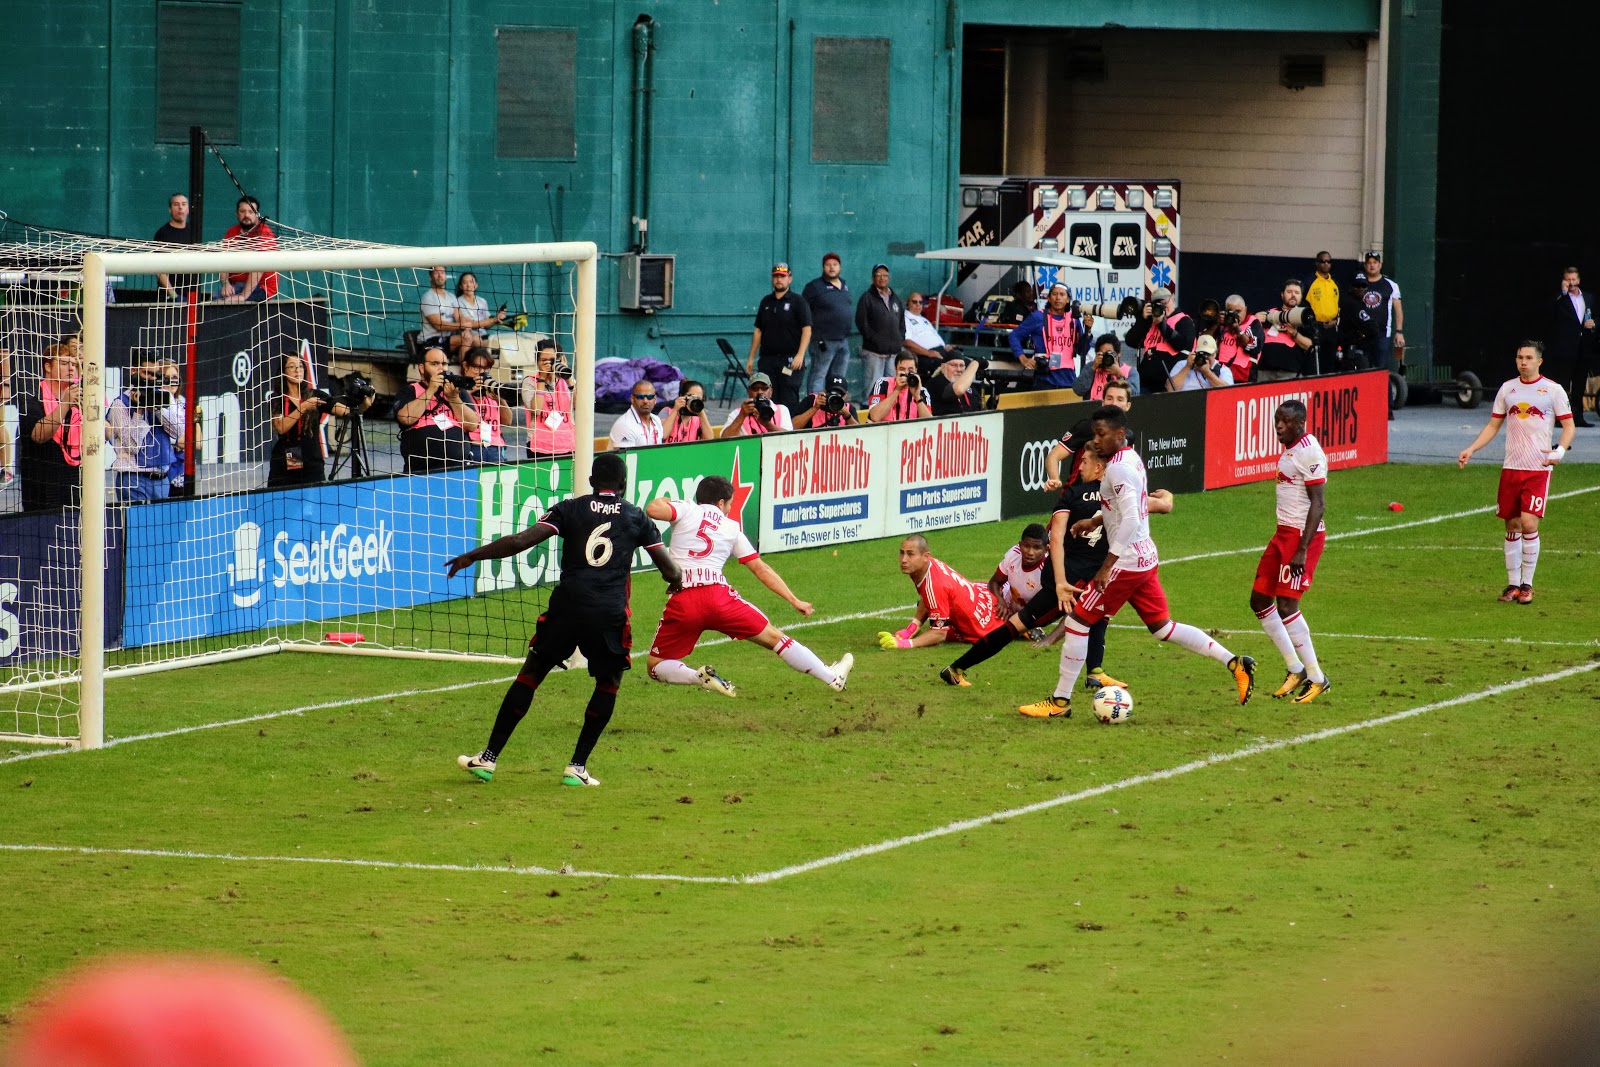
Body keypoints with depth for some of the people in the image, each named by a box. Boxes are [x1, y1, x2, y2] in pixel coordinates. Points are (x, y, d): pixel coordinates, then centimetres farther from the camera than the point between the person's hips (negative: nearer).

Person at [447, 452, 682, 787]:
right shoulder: (637, 518, 11)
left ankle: (489, 758, 11)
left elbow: (520, 541, -2)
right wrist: (676, 581, 36)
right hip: (610, 614, 0)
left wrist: (471, 556, 6)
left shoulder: (570, 509, 8)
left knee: (530, 674, 11)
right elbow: (672, 572, 12)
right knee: (608, 684, 19)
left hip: (566, 608, 0)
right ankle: (578, 767, 12)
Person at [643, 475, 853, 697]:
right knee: (772, 637, 16)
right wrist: (794, 601, 24)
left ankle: (699, 677, -15)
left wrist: (663, 500, 17)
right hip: (718, 595, 2)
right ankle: (833, 678, 23)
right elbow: (760, 568, 20)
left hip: (682, 602, -2)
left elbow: (653, 509, -7)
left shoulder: (686, 510, 12)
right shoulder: (731, 527, 20)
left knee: (656, 665, 12)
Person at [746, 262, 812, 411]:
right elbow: (758, 331, 19)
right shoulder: (766, 302, 15)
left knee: (789, 402, -8)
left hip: (790, 360, -5)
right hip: (767, 359, 5)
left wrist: (800, 355, -19)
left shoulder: (798, 302, -1)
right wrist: (751, 358, 14)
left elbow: (807, 330, -7)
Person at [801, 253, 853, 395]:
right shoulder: (815, 286, -6)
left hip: (843, 340, 7)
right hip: (824, 341, -7)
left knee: (839, 378, 12)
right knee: (818, 376, -8)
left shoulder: (845, 285, 15)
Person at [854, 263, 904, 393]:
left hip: (894, 352, 6)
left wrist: (901, 340, 9)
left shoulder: (895, 298, 19)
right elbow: (862, 323, -7)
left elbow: (902, 322, 23)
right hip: (874, 352, -6)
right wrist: (874, 339, -13)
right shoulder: (867, 298, 0)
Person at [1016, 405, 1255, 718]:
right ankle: (1235, 663, 14)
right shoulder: (1131, 458, 11)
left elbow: (1130, 520, -26)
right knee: (1162, 627, 17)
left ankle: (1060, 701, 3)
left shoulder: (1119, 468, -19)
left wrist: (1107, 565, -24)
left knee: (1077, 620, -2)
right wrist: (1095, 522, 19)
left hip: (1127, 562, -10)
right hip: (1146, 557, 10)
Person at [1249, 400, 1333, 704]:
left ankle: (1317, 678, -3)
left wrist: (1302, 550, -24)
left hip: (1303, 535, -10)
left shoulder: (1309, 452, -16)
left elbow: (1318, 504, -19)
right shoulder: (1289, 449, 14)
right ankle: (1296, 669, 18)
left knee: (1286, 605, -12)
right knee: (1259, 600, 9)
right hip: (1284, 532, 10)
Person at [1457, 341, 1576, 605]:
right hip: (1511, 467, 4)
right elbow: (1493, 425, 16)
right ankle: (1512, 583, 15)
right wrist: (1471, 449, 3)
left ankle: (1527, 584, -2)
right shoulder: (1507, 389, 10)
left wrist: (1560, 451, -17)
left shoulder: (1553, 390, -1)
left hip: (1538, 468, -4)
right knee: (1512, 526, 6)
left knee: (1529, 523, -13)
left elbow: (1569, 426, 2)